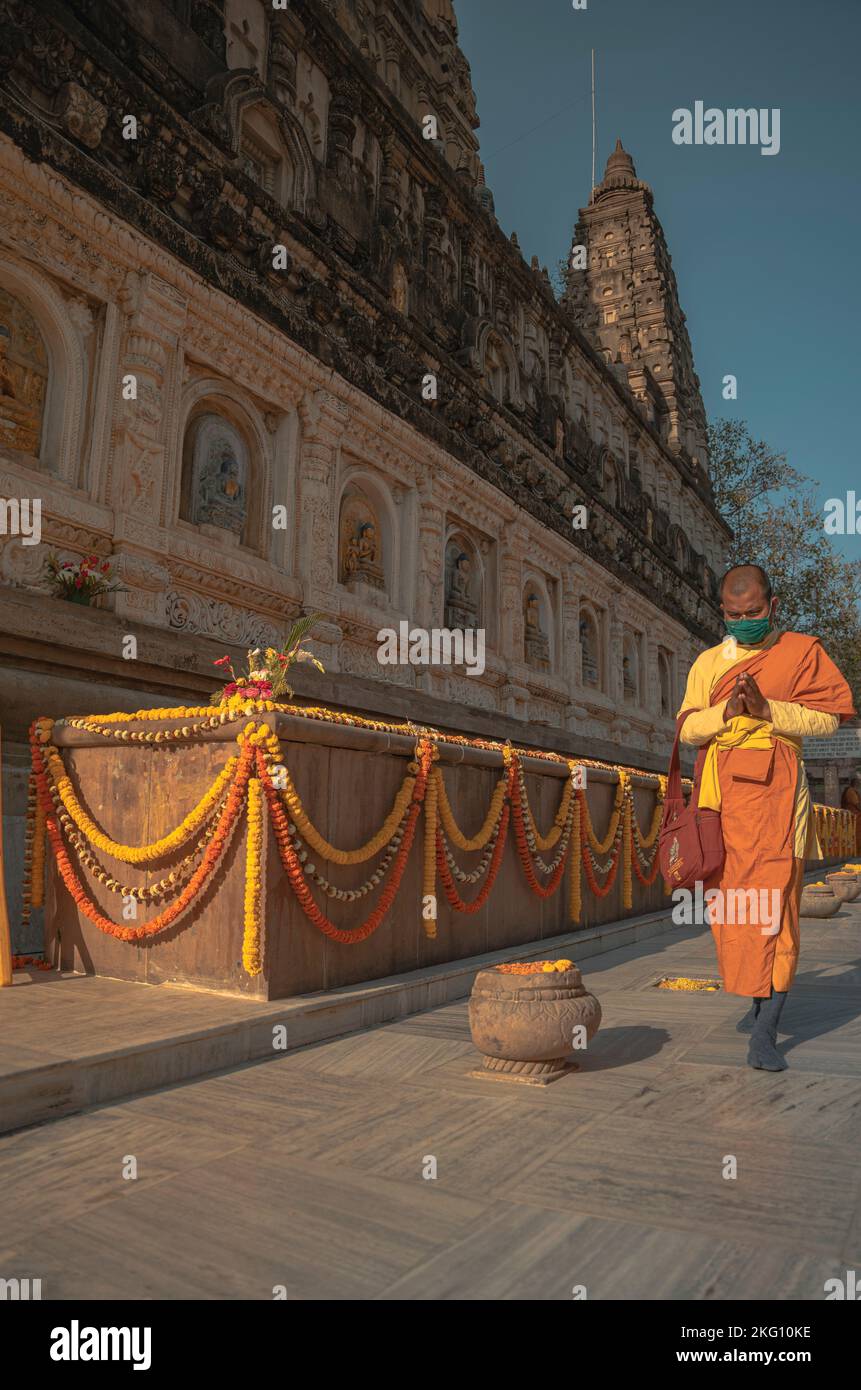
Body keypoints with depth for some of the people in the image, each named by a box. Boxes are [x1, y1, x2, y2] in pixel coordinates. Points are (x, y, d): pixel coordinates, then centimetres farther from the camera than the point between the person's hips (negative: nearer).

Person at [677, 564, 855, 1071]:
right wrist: (725, 711, -10)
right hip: (720, 790, 4)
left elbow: (828, 719, -1)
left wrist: (767, 708, -14)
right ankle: (760, 1001, 25)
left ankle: (766, 1031, -7)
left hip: (774, 787, -3)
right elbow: (687, 728, 9)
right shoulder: (708, 662, 16)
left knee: (773, 904, -9)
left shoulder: (801, 651, 8)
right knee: (729, 899, 6)